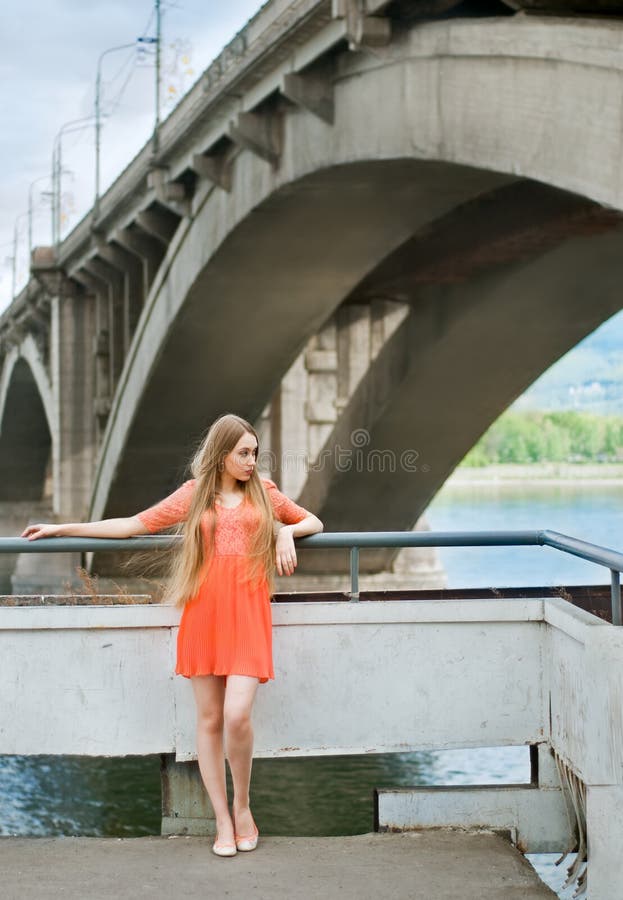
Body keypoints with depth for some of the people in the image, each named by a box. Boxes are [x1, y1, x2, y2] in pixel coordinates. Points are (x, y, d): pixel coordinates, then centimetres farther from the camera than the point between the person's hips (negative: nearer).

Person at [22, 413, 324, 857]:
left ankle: (243, 805, 8)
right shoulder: (193, 495, 11)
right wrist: (62, 528, 12)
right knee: (209, 719, 2)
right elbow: (134, 524, 13)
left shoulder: (265, 493, 12)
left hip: (247, 614, -1)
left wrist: (288, 531, 0)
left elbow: (313, 521, 24)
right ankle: (223, 820, 12)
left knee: (237, 714, -15)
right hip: (203, 613, 1)